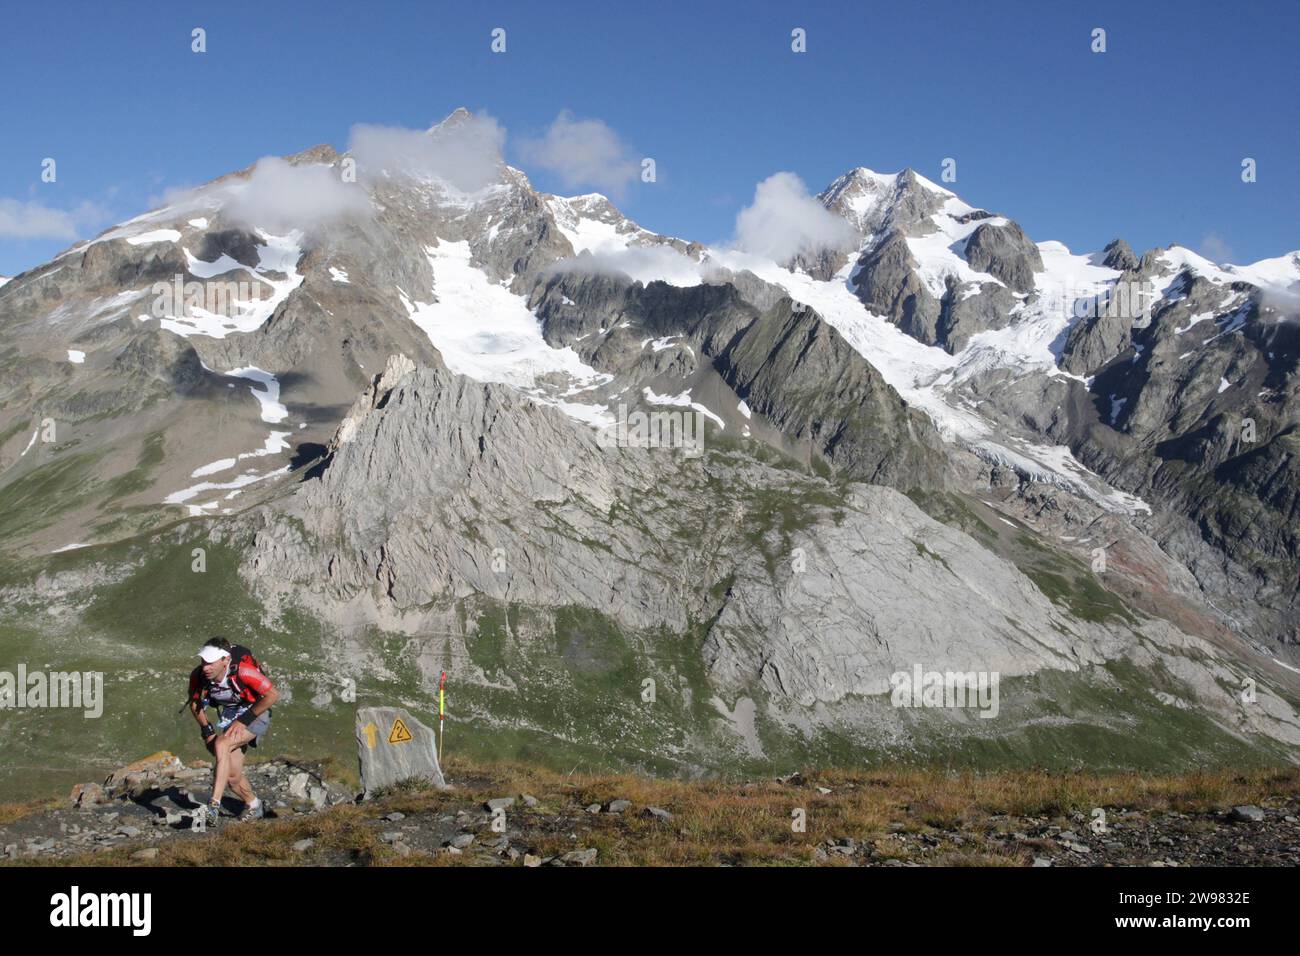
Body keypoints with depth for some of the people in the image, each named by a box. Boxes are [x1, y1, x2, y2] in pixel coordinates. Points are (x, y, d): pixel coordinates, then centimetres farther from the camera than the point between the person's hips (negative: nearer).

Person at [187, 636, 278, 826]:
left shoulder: (242, 670, -35)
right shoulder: (198, 676, -20)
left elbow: (272, 695, -26)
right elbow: (195, 704, 2)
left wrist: (244, 720, -22)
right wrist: (206, 730, -5)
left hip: (255, 715, -5)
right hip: (229, 716, 5)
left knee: (221, 745, -30)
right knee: (232, 775, 0)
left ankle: (214, 806, -33)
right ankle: (253, 806, 30)